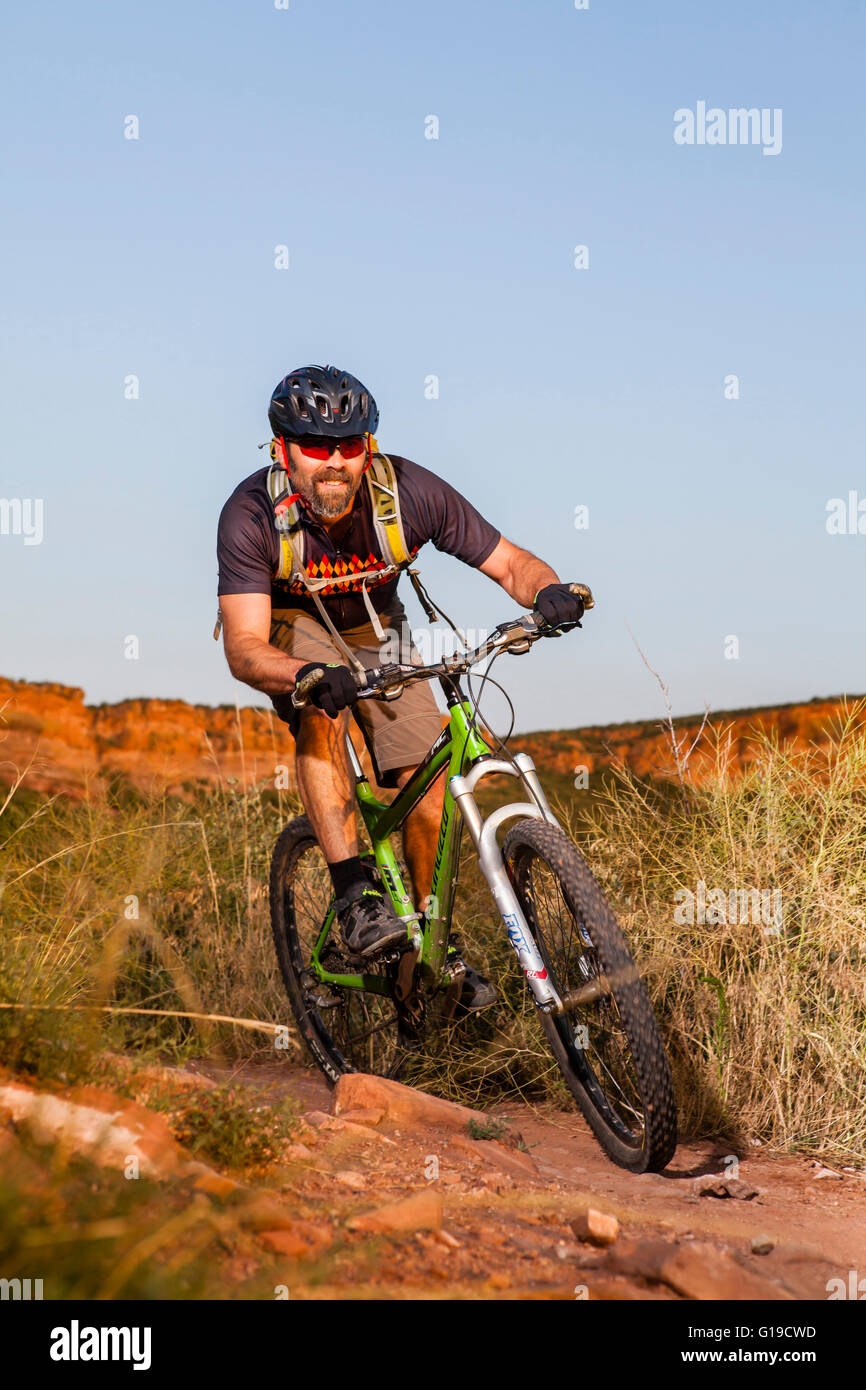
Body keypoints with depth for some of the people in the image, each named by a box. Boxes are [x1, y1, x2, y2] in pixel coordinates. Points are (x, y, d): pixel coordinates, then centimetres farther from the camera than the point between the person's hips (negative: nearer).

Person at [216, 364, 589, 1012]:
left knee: (429, 781, -8)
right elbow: (244, 650, -39)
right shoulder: (251, 515, -32)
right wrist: (311, 675, -59)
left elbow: (512, 563, -21)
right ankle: (355, 894, -32)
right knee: (321, 714, -35)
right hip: (291, 627, -2)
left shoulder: (410, 491, -29)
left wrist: (550, 591, -44)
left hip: (376, 626, 2)